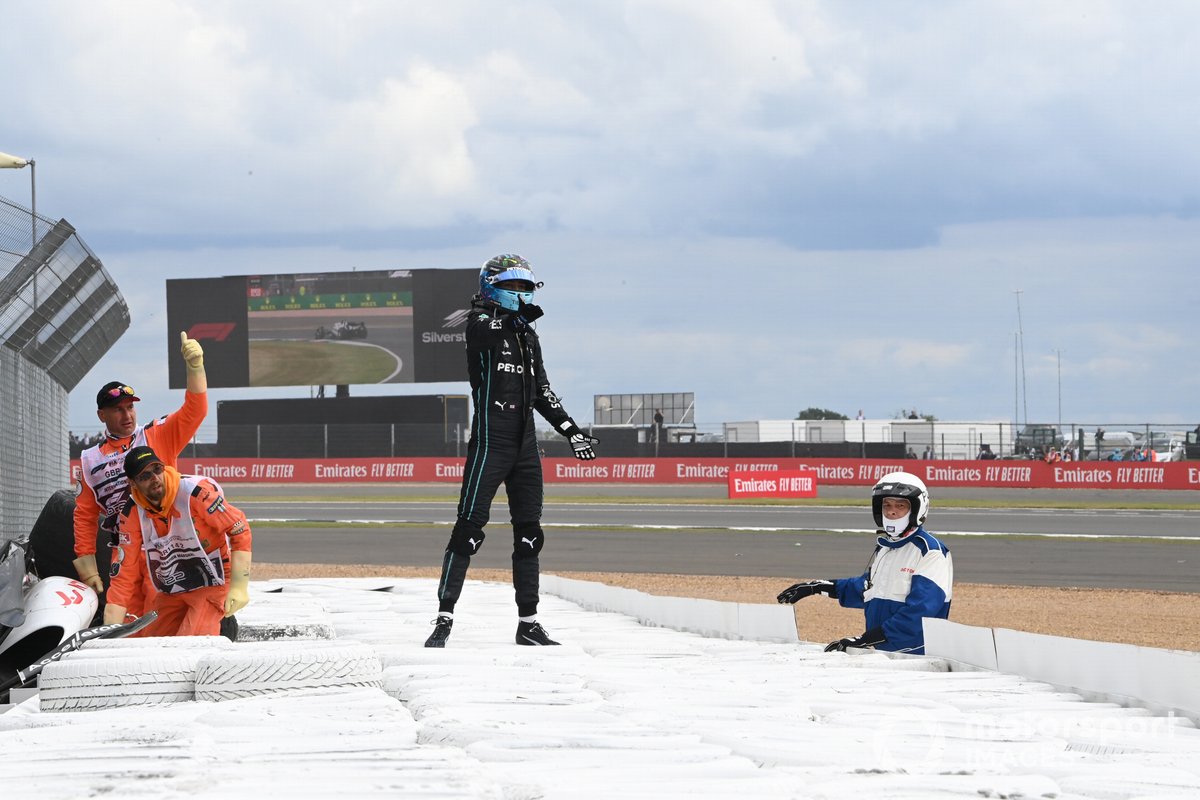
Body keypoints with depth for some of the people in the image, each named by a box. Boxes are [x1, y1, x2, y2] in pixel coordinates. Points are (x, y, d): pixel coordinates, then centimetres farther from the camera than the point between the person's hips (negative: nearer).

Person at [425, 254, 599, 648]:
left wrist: (571, 430, 16)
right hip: (490, 440, -7)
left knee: (529, 534, 7)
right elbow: (491, 330, -26)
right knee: (469, 528, -11)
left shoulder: (528, 336, 17)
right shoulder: (481, 324, -1)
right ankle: (444, 618, -11)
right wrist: (521, 314, -36)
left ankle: (528, 623, 12)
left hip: (524, 443, 7)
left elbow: (542, 392, 22)